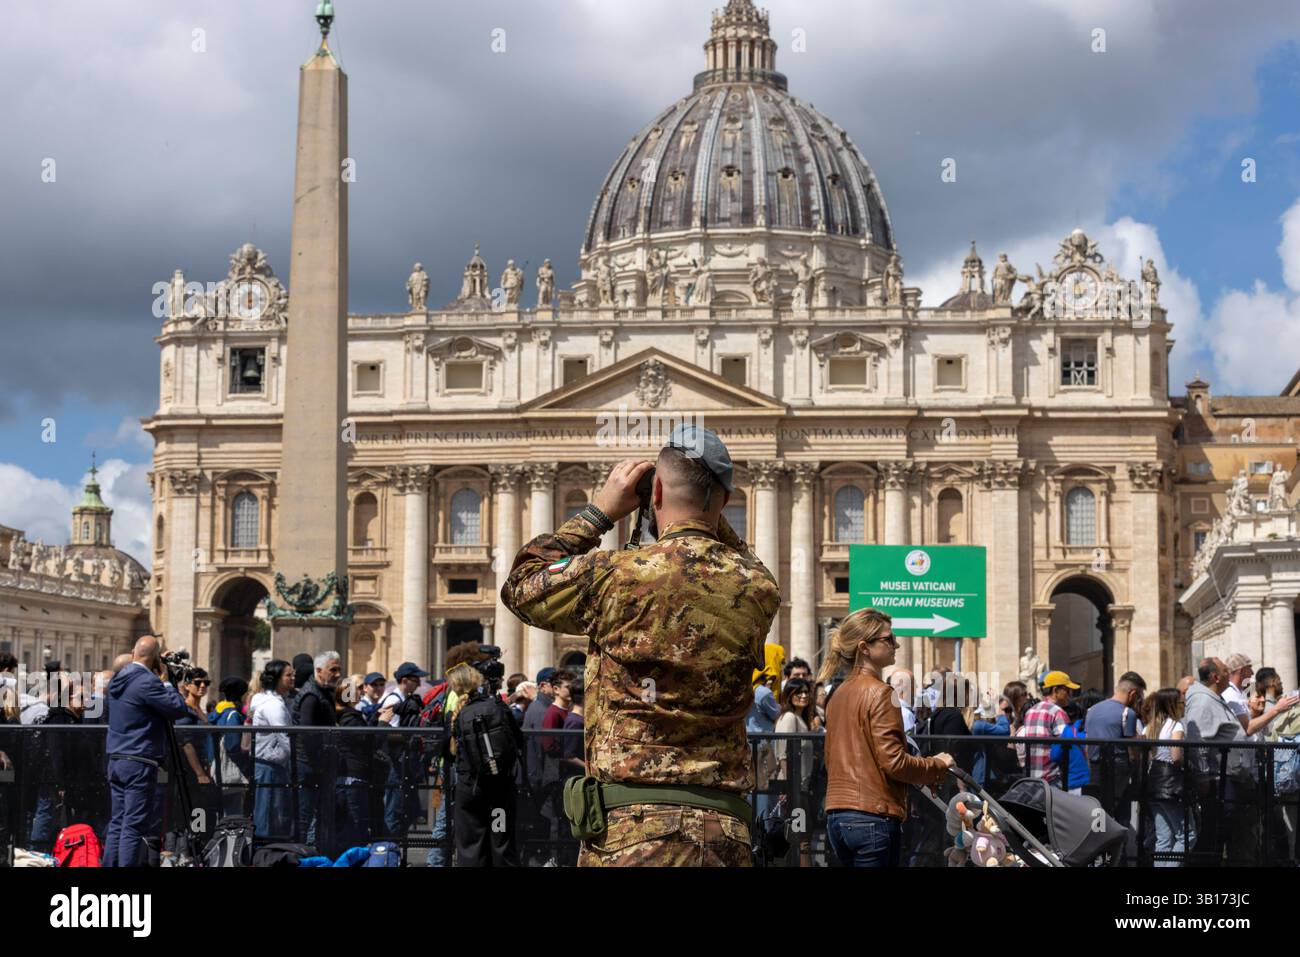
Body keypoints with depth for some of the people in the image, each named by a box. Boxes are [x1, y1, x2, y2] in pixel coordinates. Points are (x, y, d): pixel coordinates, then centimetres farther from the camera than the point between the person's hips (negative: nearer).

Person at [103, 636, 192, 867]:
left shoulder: (117, 680, 12)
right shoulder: (147, 682, -15)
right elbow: (179, 708, -13)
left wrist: (160, 681, 16)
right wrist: (165, 681, -1)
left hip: (116, 760, 8)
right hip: (140, 764, -8)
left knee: (117, 823, 12)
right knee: (134, 827, -8)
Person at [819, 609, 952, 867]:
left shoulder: (839, 694, 14)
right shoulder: (879, 693, -11)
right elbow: (894, 762, -16)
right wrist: (937, 765, 1)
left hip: (837, 817, 8)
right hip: (873, 817, -8)